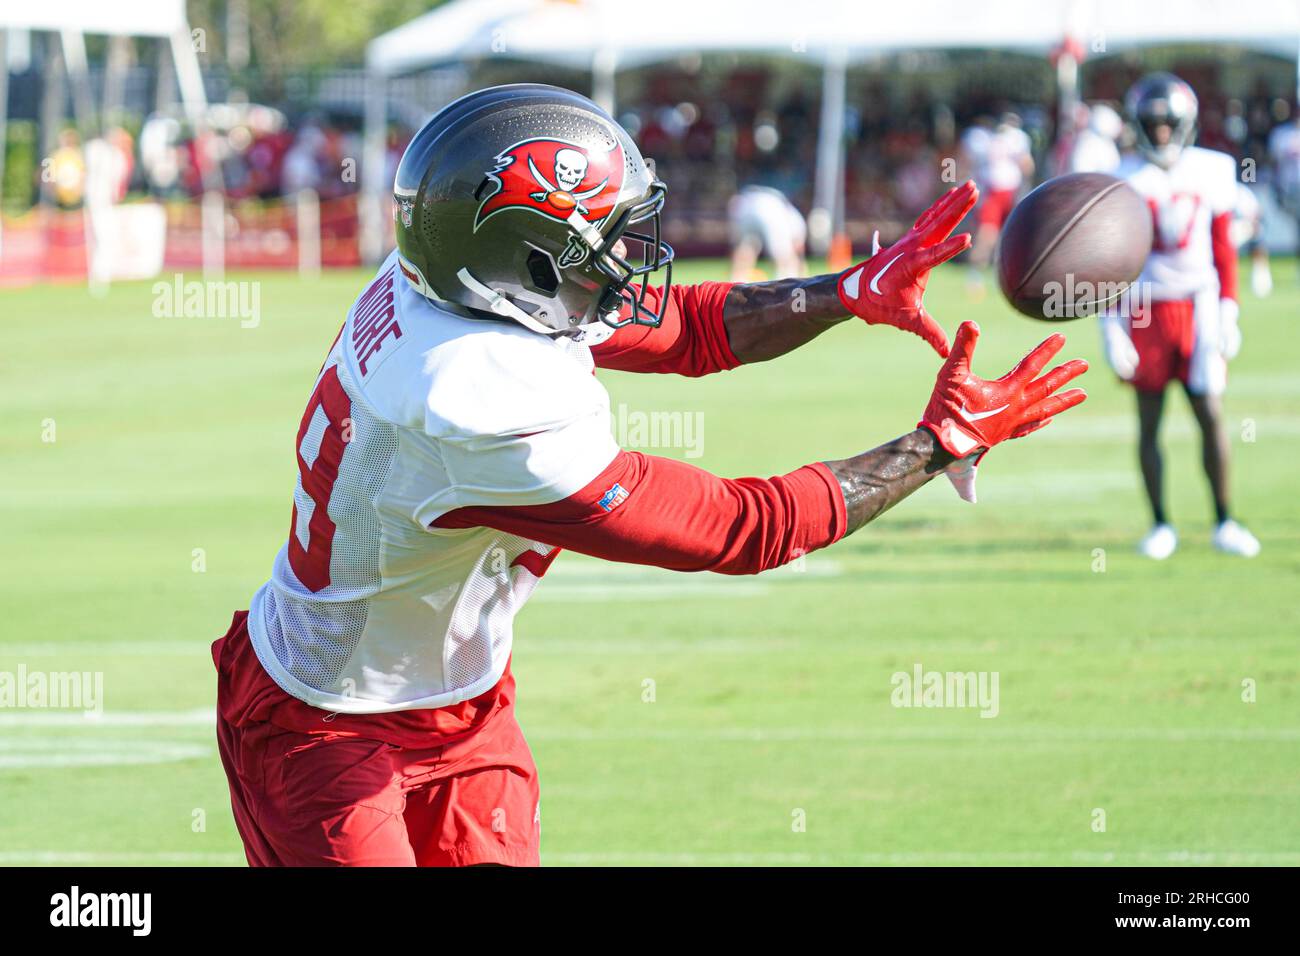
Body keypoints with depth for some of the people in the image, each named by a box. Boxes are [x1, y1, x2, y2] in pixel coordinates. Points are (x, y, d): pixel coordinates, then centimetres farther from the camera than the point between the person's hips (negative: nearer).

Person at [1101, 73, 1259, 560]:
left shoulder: (1211, 172, 2)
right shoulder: (1125, 183, -5)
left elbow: (1223, 247, 9)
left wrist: (1228, 311, 3)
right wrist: (1111, 328, -6)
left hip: (1198, 307, 1)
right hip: (1146, 312, -1)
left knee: (1211, 414, -3)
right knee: (1149, 422, 3)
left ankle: (1224, 523, 6)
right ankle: (1160, 525, 12)